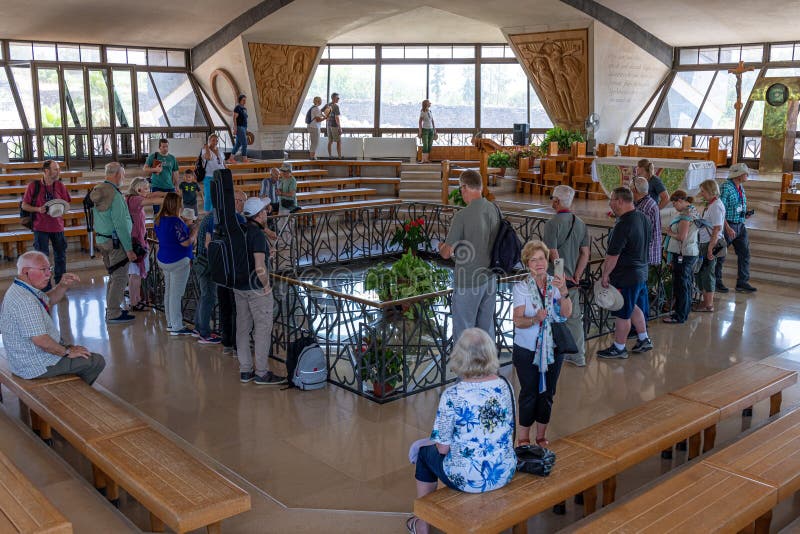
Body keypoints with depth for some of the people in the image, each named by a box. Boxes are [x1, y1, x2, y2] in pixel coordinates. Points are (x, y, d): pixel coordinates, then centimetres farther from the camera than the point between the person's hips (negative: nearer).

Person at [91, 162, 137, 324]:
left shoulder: (97, 192, 9)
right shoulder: (115, 195, -19)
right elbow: (121, 225, -21)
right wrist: (129, 249, -18)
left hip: (101, 239, 9)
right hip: (115, 242, -9)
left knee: (113, 276, 20)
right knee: (120, 278, -2)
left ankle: (111, 308, 29)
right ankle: (114, 314, 2)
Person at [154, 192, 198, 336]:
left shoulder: (159, 220, 6)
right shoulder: (175, 222, -22)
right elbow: (186, 242, -21)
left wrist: (183, 222, 17)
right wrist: (194, 231, -6)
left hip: (163, 260, 9)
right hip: (178, 261, -9)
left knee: (168, 292, 16)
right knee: (176, 294, -4)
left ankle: (170, 323, 25)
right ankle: (177, 327, 0)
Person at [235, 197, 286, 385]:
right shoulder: (258, 235, -19)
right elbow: (259, 267, -27)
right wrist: (266, 285, -13)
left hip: (239, 287, 8)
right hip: (257, 289, -8)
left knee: (243, 328, 13)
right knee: (263, 330, 2)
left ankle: (245, 370, 22)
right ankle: (261, 373, 8)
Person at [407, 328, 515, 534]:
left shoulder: (452, 395, -23)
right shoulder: (504, 386, -7)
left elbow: (443, 448, -15)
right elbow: (507, 431, 7)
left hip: (468, 480, -5)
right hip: (504, 474, 5)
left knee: (425, 452, 25)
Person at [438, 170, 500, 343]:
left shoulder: (462, 216, -21)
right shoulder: (495, 210, -2)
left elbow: (446, 253, -16)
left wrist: (440, 247, 7)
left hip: (468, 283, -7)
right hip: (490, 278, 7)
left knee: (463, 332, 6)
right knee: (487, 327, 19)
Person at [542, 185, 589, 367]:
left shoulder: (552, 224, -16)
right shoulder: (580, 223, 5)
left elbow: (553, 255, -20)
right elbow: (585, 254, 4)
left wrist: (563, 276, -11)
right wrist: (576, 277, 2)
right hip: (573, 280, 7)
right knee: (574, 317, 15)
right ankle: (578, 356, 23)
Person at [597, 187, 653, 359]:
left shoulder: (623, 225, -25)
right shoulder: (643, 218, 3)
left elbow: (612, 256, -23)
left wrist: (605, 274, -12)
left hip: (625, 276, -9)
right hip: (641, 272, 9)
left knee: (622, 314, 4)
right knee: (634, 307, 24)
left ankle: (618, 348, 17)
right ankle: (643, 340, 34)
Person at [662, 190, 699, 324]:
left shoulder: (685, 215, -19)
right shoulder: (692, 211, 12)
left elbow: (682, 237, -23)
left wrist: (670, 233, -7)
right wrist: (671, 231, 5)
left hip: (683, 255, -10)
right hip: (691, 253, 10)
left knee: (680, 284, -3)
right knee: (686, 283, 18)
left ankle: (679, 316, 3)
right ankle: (684, 310, 30)